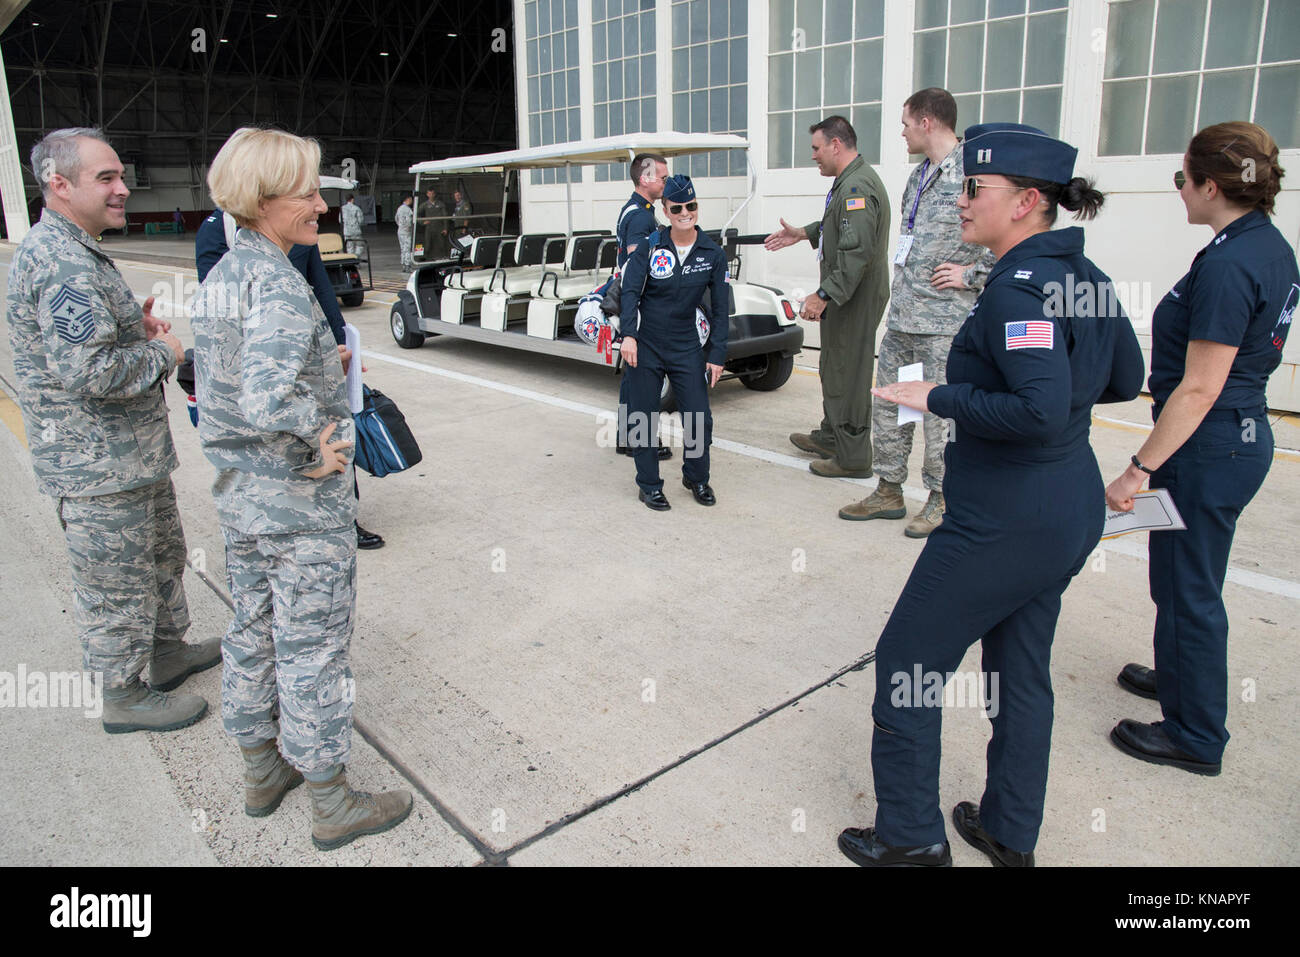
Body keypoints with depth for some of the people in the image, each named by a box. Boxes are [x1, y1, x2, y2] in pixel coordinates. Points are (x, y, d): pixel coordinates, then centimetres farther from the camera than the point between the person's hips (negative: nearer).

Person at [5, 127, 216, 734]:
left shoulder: (72, 251, 13)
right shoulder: (62, 263, -23)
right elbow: (89, 372, -31)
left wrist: (139, 332, 7)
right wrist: (162, 353, -14)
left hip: (133, 455, 11)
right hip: (98, 469, -11)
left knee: (163, 556, 24)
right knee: (117, 586, 5)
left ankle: (170, 651, 42)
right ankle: (124, 697, 21)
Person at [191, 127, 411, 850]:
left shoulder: (218, 277, 7)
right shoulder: (280, 285, -22)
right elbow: (266, 399, -37)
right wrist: (325, 434, -21)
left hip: (239, 492, 9)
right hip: (302, 501, -9)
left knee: (254, 633, 20)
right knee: (314, 649, 4)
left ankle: (263, 772, 39)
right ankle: (334, 804, 21)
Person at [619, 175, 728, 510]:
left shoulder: (713, 254, 0)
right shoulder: (649, 247, -5)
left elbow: (720, 309, 4)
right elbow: (630, 291, -11)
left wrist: (717, 355, 0)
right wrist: (628, 335, -25)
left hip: (687, 346, 1)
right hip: (645, 345, -1)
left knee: (699, 418, -1)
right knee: (643, 418, 4)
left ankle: (696, 477, 25)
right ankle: (649, 485, 21)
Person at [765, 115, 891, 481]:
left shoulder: (857, 187, -22)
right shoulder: (849, 181, 14)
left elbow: (857, 252, -30)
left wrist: (823, 296, -30)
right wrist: (804, 233, 23)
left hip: (855, 298, -11)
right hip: (843, 296, 11)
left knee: (847, 374, -4)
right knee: (833, 366, 22)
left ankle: (853, 457, 4)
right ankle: (830, 436, 38)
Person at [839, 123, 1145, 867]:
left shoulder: (1020, 287, -22)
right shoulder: (1086, 276, 7)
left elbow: (1041, 412, -32)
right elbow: (1126, 382, 16)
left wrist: (939, 398, -21)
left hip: (1004, 521, -10)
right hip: (1071, 507, 10)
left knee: (906, 663, 7)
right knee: (1022, 669, 21)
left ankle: (911, 834, 24)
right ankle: (1011, 834, 38)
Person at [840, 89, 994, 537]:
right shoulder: (919, 174, 16)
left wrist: (972, 275, -13)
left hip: (944, 320, -9)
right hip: (901, 316, 9)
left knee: (940, 412, 0)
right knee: (889, 404, 12)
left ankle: (941, 499, 14)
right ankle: (889, 491, 24)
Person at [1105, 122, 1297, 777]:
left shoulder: (1227, 265, -23)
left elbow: (1199, 390, -25)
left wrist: (1139, 469, -22)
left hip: (1208, 446, -10)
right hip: (1246, 433, 10)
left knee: (1189, 587, 4)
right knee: (1181, 575, 25)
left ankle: (1197, 736, 21)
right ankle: (1176, 676, 45)